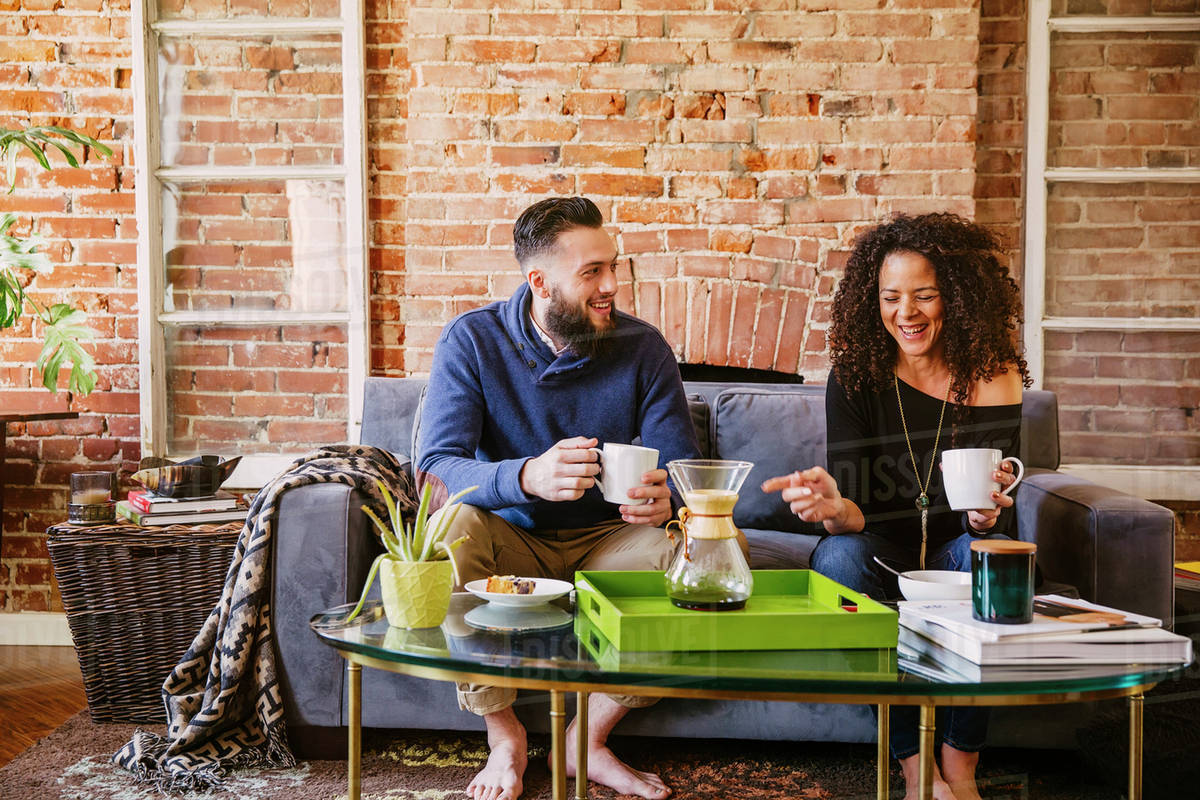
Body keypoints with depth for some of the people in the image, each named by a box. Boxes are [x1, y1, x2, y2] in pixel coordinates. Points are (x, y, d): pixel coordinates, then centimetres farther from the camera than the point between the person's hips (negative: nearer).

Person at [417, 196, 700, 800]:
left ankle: (591, 736, -8)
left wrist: (667, 498, -33)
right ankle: (503, 736, -13)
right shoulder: (472, 340, -11)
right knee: (452, 524, -34)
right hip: (511, 542, -1)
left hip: (603, 543, 2)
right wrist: (526, 477, -43)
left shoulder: (642, 348, -6)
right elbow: (437, 465, -22)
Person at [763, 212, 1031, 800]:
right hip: (879, 553, 0)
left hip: (955, 552, 0)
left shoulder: (993, 375, -9)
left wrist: (986, 513, -40)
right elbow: (855, 506, -18)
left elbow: (992, 515, -15)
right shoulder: (856, 375, -9)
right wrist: (834, 509, -42)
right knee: (838, 554, -31)